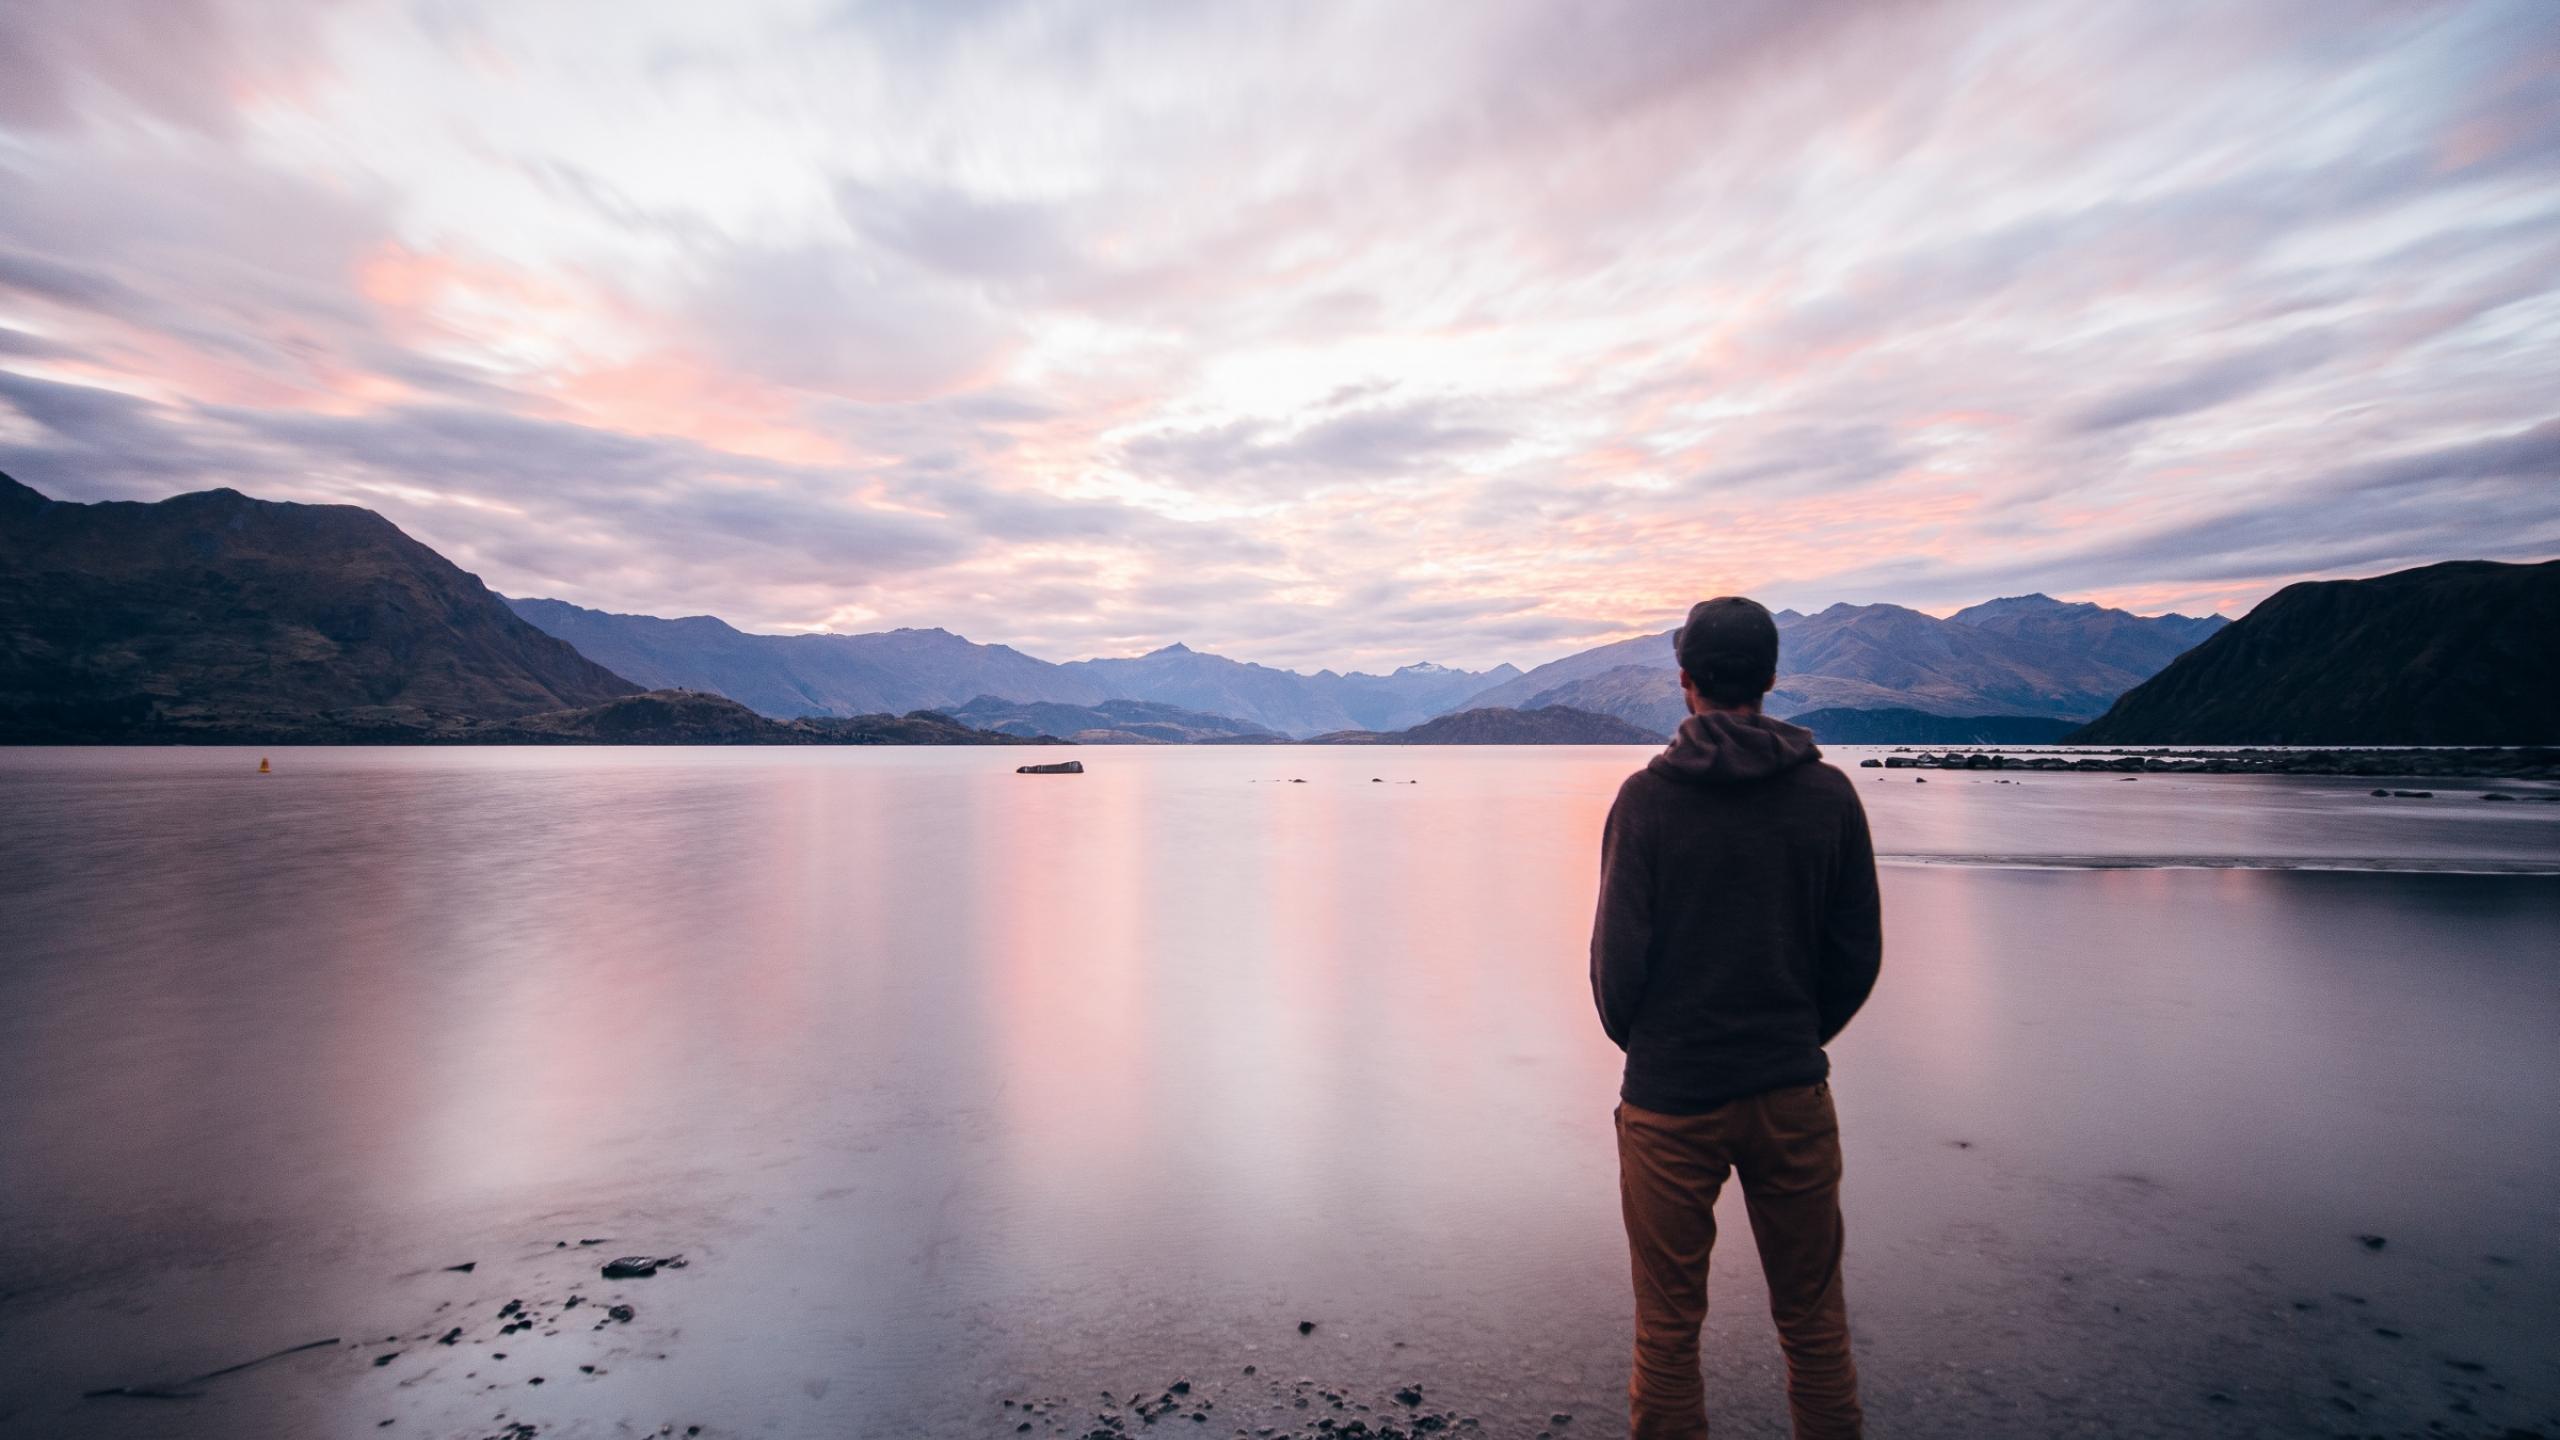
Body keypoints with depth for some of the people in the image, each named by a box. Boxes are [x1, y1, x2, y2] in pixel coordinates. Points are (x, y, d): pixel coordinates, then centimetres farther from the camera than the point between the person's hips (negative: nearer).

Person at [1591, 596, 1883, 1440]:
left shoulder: (1647, 797, -12)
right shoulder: (1829, 794, -3)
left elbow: (1618, 958, -12)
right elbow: (1858, 957, 2)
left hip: (1670, 1099, -3)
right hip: (1794, 1096, 3)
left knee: (1668, 1328, 13)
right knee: (1814, 1320, 19)